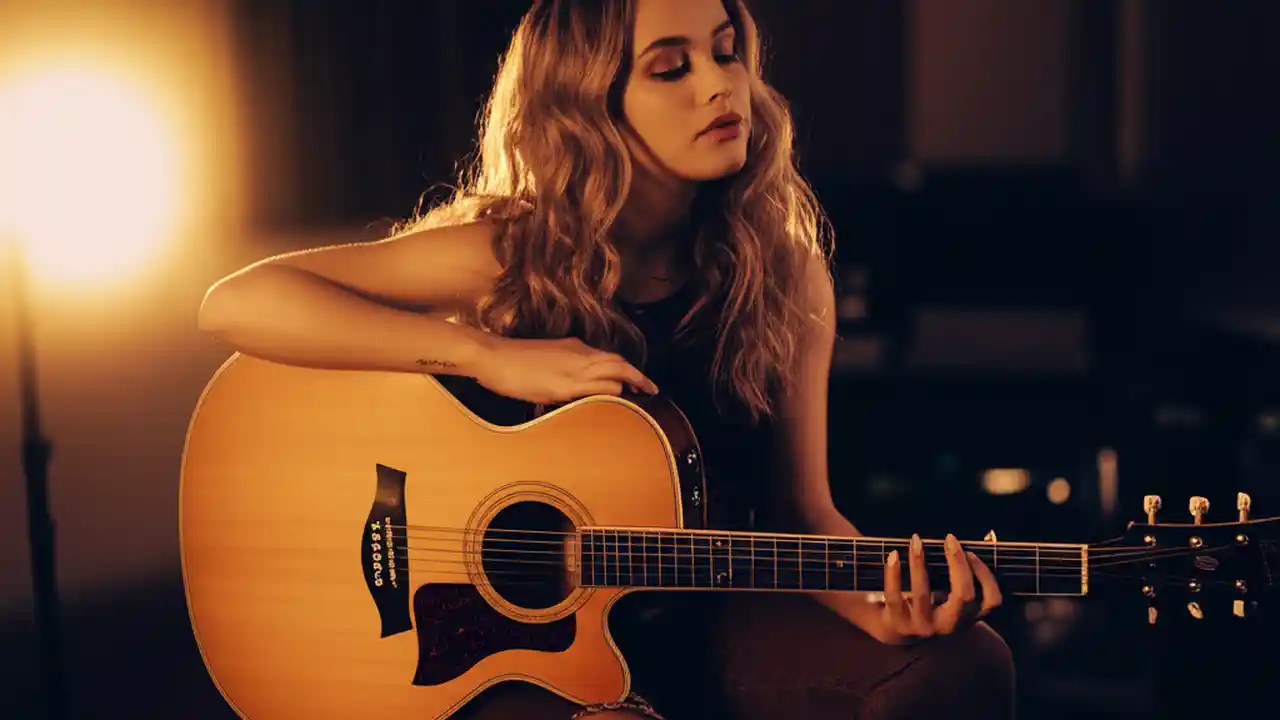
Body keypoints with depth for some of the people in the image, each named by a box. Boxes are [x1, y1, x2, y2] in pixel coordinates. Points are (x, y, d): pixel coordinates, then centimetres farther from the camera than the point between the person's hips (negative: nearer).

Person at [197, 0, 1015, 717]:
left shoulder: (785, 274, -4)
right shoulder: (506, 259, -13)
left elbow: (798, 510, 1)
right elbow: (234, 302, -18)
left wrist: (878, 606, -22)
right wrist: (493, 356, -26)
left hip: (708, 620, 3)